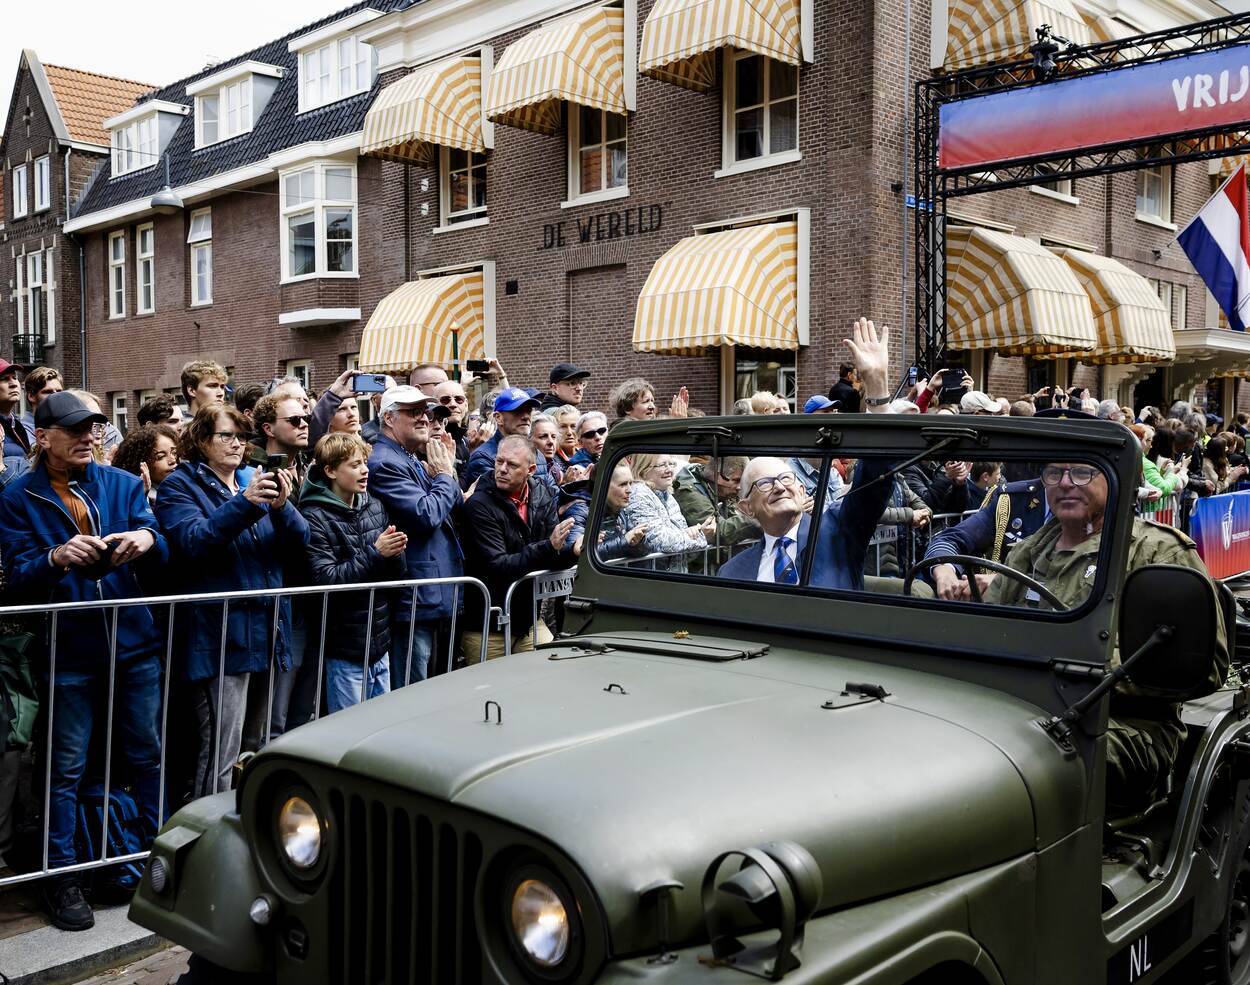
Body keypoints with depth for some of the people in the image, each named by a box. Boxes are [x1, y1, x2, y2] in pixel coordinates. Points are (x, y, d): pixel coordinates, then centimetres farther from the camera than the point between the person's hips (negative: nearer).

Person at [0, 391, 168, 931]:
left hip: (134, 644, 2)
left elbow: (161, 556, 0)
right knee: (66, 768, 5)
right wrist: (56, 557, -29)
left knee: (147, 755, 12)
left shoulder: (123, 483, 5)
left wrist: (148, 540, -24)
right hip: (70, 653, -2)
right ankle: (61, 875, 19)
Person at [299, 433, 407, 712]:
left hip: (380, 645, 6)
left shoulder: (374, 506, 7)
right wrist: (375, 553, -21)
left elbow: (397, 575, 11)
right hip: (345, 650, -6)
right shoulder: (315, 517, -9)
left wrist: (395, 552, -11)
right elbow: (325, 579, -18)